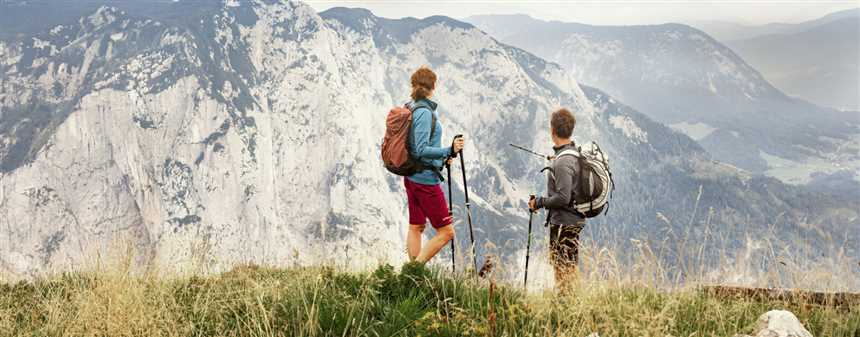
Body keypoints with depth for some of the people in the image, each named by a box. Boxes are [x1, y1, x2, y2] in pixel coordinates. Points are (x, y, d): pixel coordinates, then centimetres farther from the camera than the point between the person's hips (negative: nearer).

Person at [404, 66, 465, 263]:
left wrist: (441, 157, 19)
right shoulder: (424, 112, -18)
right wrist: (449, 151, -28)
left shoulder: (410, 108, 9)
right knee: (446, 231, -3)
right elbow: (421, 150, -23)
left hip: (411, 178, 10)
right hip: (426, 179, -10)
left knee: (416, 227, 14)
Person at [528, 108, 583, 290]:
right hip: (575, 219, 10)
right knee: (570, 268, 18)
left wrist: (539, 202, -13)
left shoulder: (562, 162, -22)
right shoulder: (576, 154, 7)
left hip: (563, 222, -10)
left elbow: (563, 198, -25)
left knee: (563, 270, -2)